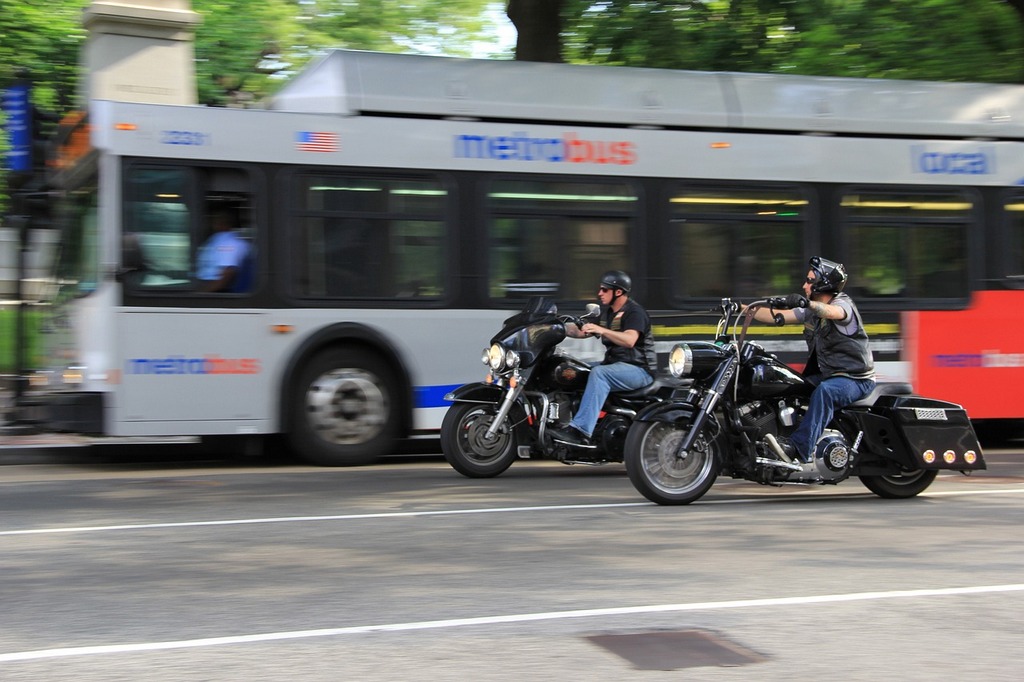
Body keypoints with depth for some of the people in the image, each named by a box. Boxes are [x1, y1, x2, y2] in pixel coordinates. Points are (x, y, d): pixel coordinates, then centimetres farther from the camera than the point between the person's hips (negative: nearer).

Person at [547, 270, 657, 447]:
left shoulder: (634, 312, -12)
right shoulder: (607, 312, 17)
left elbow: (629, 340, -30)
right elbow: (582, 332, 20)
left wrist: (602, 330, -41)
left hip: (639, 369, -10)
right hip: (614, 364, 10)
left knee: (598, 373, -34)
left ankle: (581, 431, -43)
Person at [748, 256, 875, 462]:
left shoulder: (843, 304, -12)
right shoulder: (811, 310, 12)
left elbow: (831, 312, -37)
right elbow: (777, 317, 10)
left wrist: (807, 303, -55)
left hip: (855, 378, -9)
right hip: (826, 373, 9)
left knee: (824, 391, -37)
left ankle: (801, 447, -45)